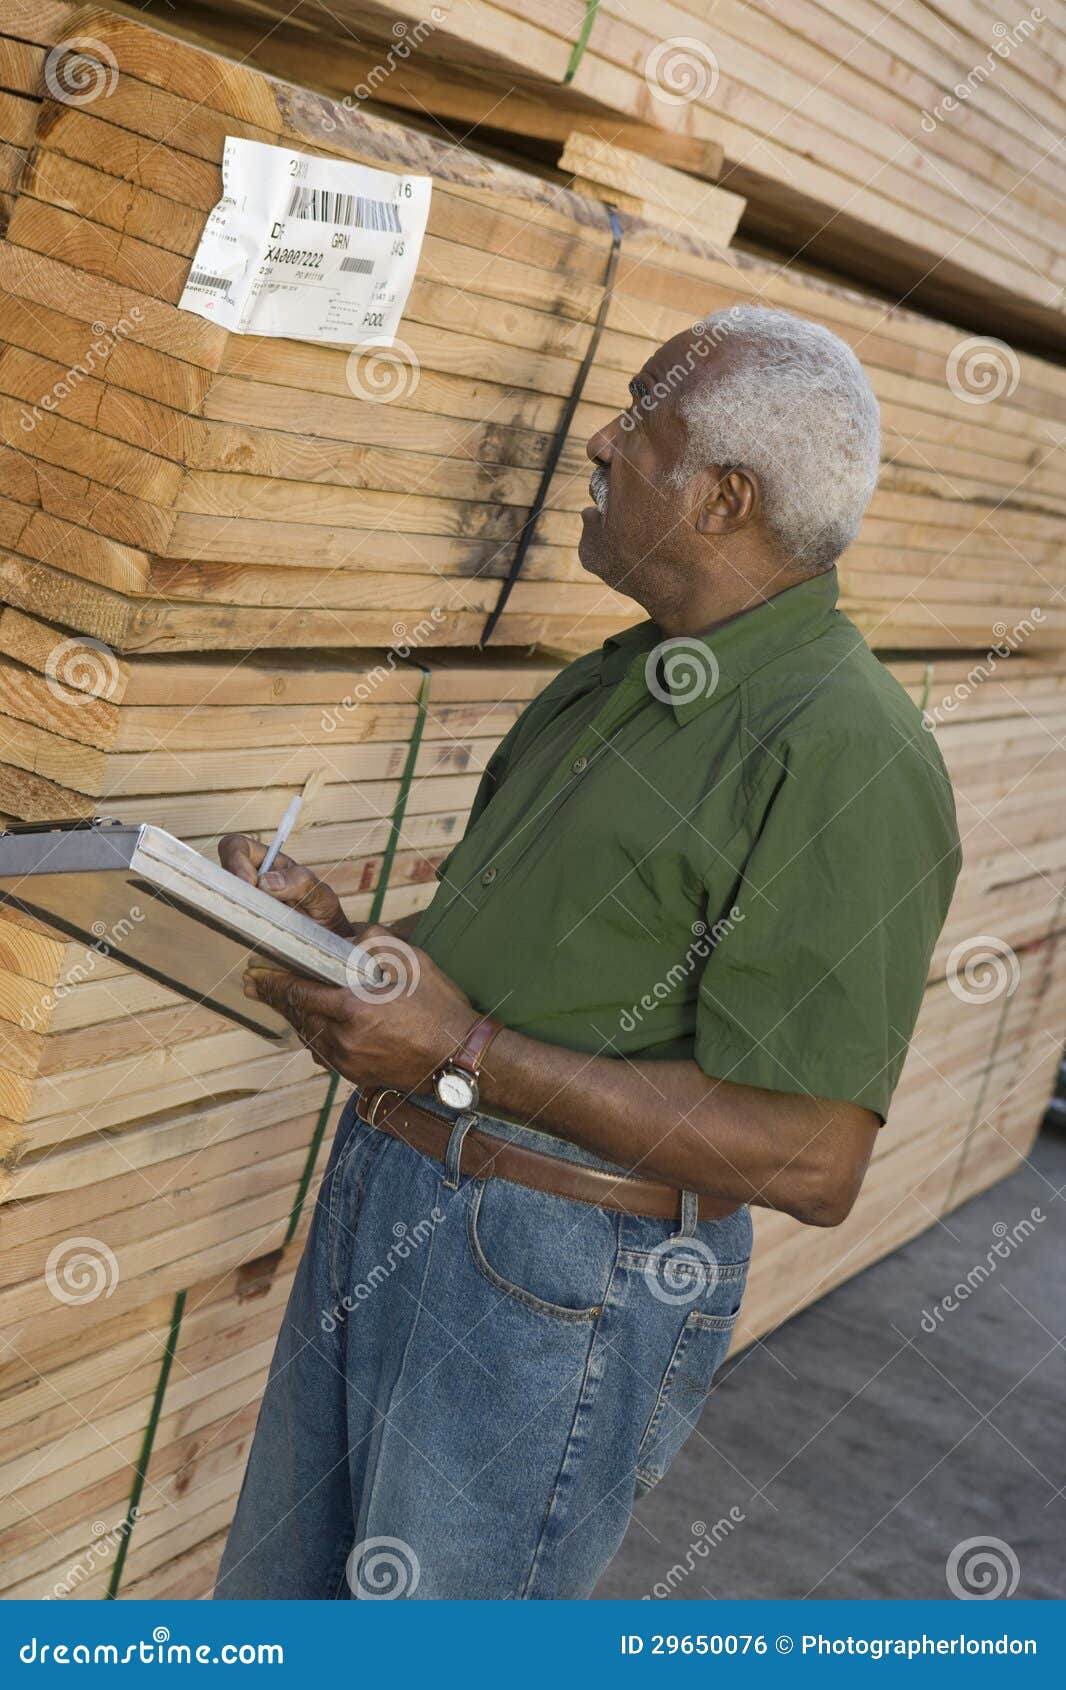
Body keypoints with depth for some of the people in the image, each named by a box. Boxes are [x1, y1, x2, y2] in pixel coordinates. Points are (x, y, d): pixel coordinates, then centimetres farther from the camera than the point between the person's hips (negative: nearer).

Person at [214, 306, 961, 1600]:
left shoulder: (843, 754, -20)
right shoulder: (611, 682, 12)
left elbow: (811, 1162, -25)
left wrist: (467, 1056, -25)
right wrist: (337, 934, 1)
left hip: (559, 1290, -8)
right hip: (379, 1199, 9)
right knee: (275, 1591, 23)